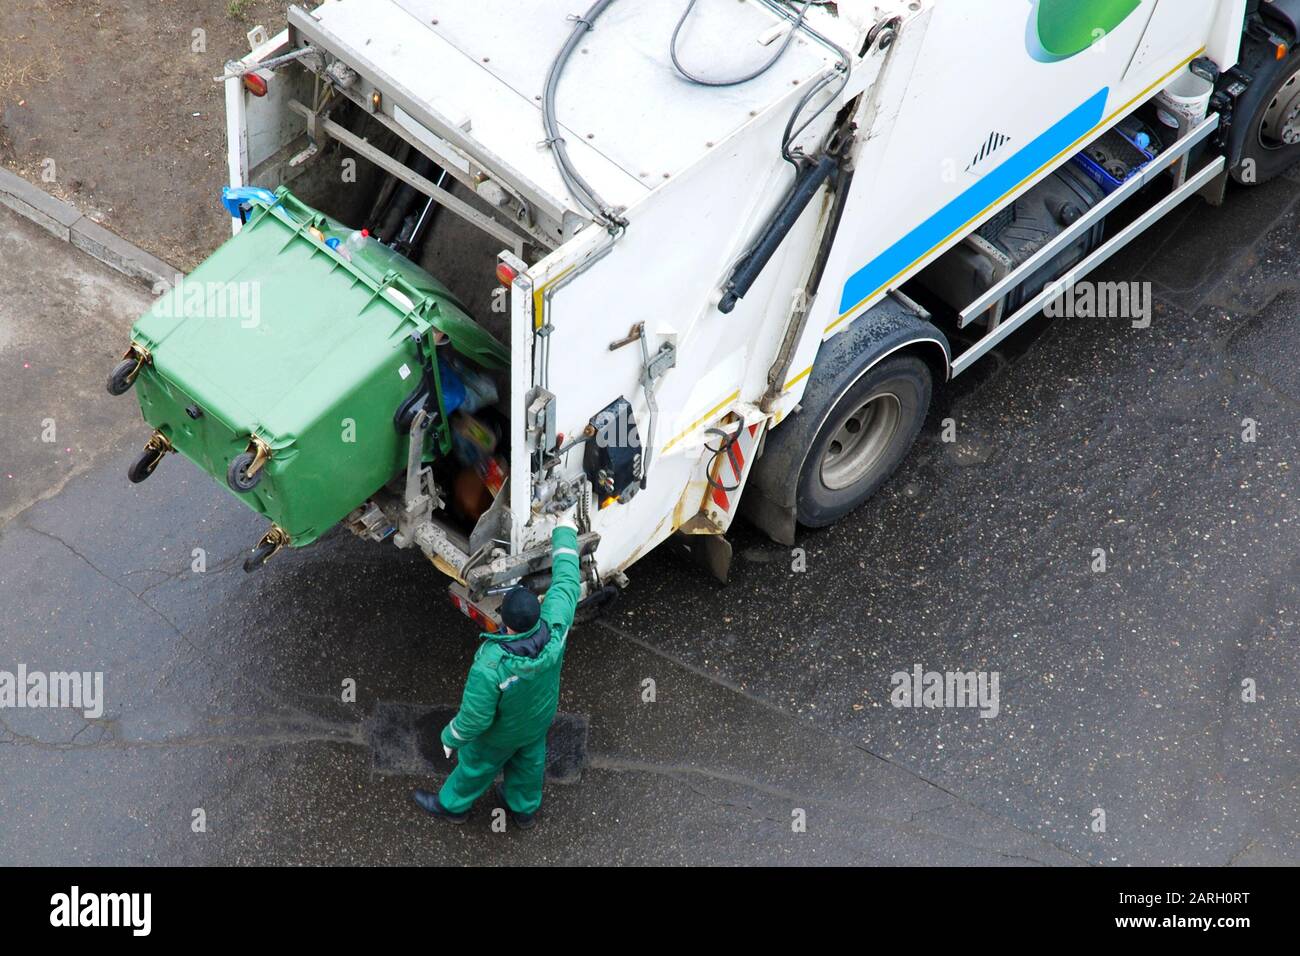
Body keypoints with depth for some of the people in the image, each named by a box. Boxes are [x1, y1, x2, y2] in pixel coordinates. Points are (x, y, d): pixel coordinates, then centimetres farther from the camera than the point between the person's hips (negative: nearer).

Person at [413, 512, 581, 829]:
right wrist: (564, 533, -6)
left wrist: (451, 737, -10)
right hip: (539, 714, 4)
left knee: (477, 764, 26)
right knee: (528, 759, 31)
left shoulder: (490, 666, -47)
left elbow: (474, 717, -32)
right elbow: (567, 584, -19)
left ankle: (453, 805, 56)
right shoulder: (554, 627, -37)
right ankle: (523, 809, 58)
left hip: (502, 728, -4)